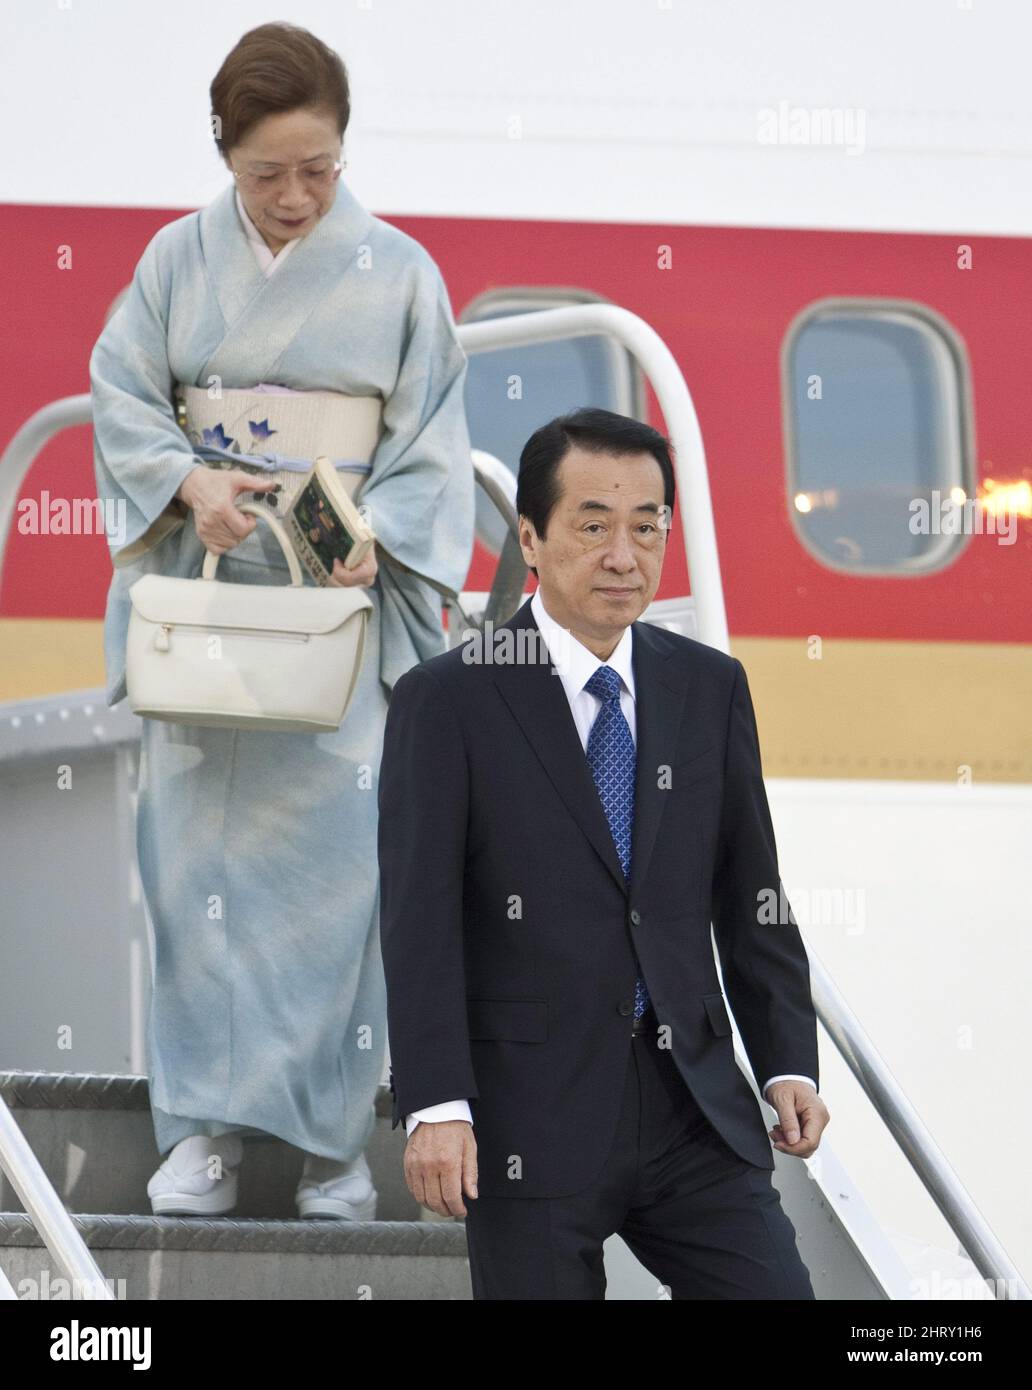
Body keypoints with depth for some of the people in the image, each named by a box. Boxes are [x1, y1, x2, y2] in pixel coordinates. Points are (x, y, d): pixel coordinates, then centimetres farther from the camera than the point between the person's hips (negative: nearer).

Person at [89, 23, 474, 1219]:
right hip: (204, 583, 1)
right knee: (198, 841, -3)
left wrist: (375, 540, -15)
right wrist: (190, 483, -14)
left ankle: (329, 1130, 2)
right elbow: (121, 400, 5)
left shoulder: (398, 271, 1)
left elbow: (432, 445, 2)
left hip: (346, 596, -1)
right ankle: (208, 1125, 2)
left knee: (334, 842, -5)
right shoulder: (179, 259, 5)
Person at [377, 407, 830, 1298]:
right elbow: (420, 920, -8)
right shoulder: (447, 701, -3)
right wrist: (435, 1107, -16)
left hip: (695, 1115, 4)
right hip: (532, 1121, -3)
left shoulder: (709, 689, 10)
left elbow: (752, 897, 12)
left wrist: (789, 1063, 2)